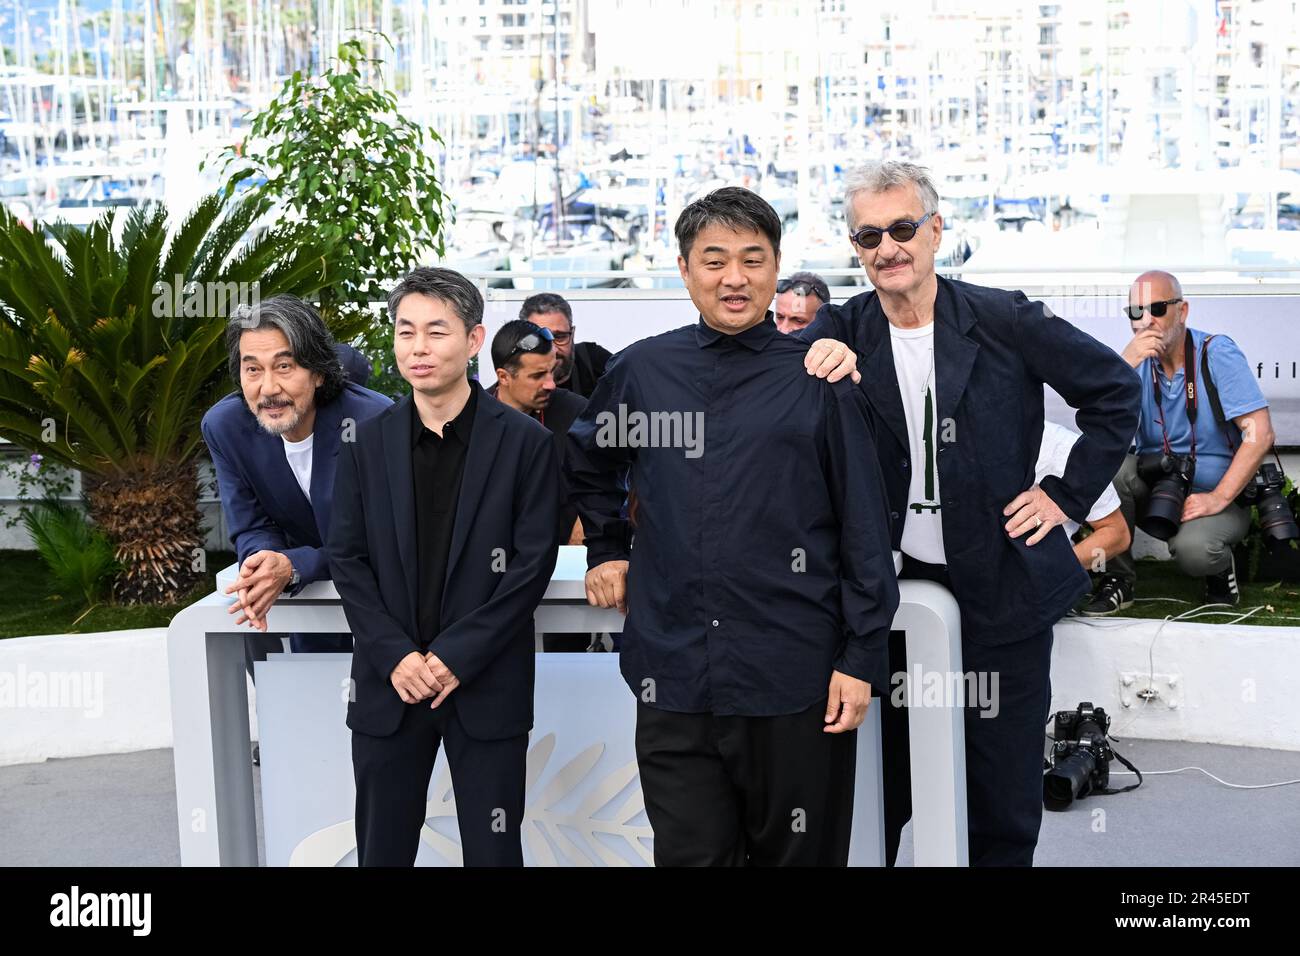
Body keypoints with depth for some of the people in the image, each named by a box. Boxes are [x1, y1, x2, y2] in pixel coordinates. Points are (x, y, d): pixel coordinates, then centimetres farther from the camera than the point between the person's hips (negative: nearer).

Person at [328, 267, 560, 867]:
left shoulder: (524, 442, -3)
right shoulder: (367, 444, 6)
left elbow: (533, 562, -7)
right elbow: (347, 559, 4)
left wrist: (458, 655, -13)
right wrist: (395, 656, -9)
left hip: (486, 684, -2)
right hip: (389, 683, 3)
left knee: (492, 851, 5)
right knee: (382, 850, 10)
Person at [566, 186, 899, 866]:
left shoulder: (818, 380, -1)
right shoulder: (640, 371, 5)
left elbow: (864, 529, -1)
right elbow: (587, 462, 25)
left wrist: (862, 657, -4)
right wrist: (608, 550, 16)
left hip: (796, 680, -1)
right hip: (674, 677, 2)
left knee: (798, 851, 11)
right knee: (688, 852, 9)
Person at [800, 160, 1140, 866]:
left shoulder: (1004, 321, -5)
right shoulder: (844, 331, 1)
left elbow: (1114, 390, 4)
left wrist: (1068, 493, 0)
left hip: (1001, 593, -1)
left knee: (1005, 813, 9)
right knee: (880, 795, 12)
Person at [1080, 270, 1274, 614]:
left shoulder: (1217, 353, -12)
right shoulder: (1137, 362, -1)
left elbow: (1260, 434, -19)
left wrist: (1218, 498, -23)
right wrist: (1124, 365, -25)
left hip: (1217, 494, -4)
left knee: (1192, 548, -35)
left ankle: (1221, 567, 4)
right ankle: (1119, 577, -9)